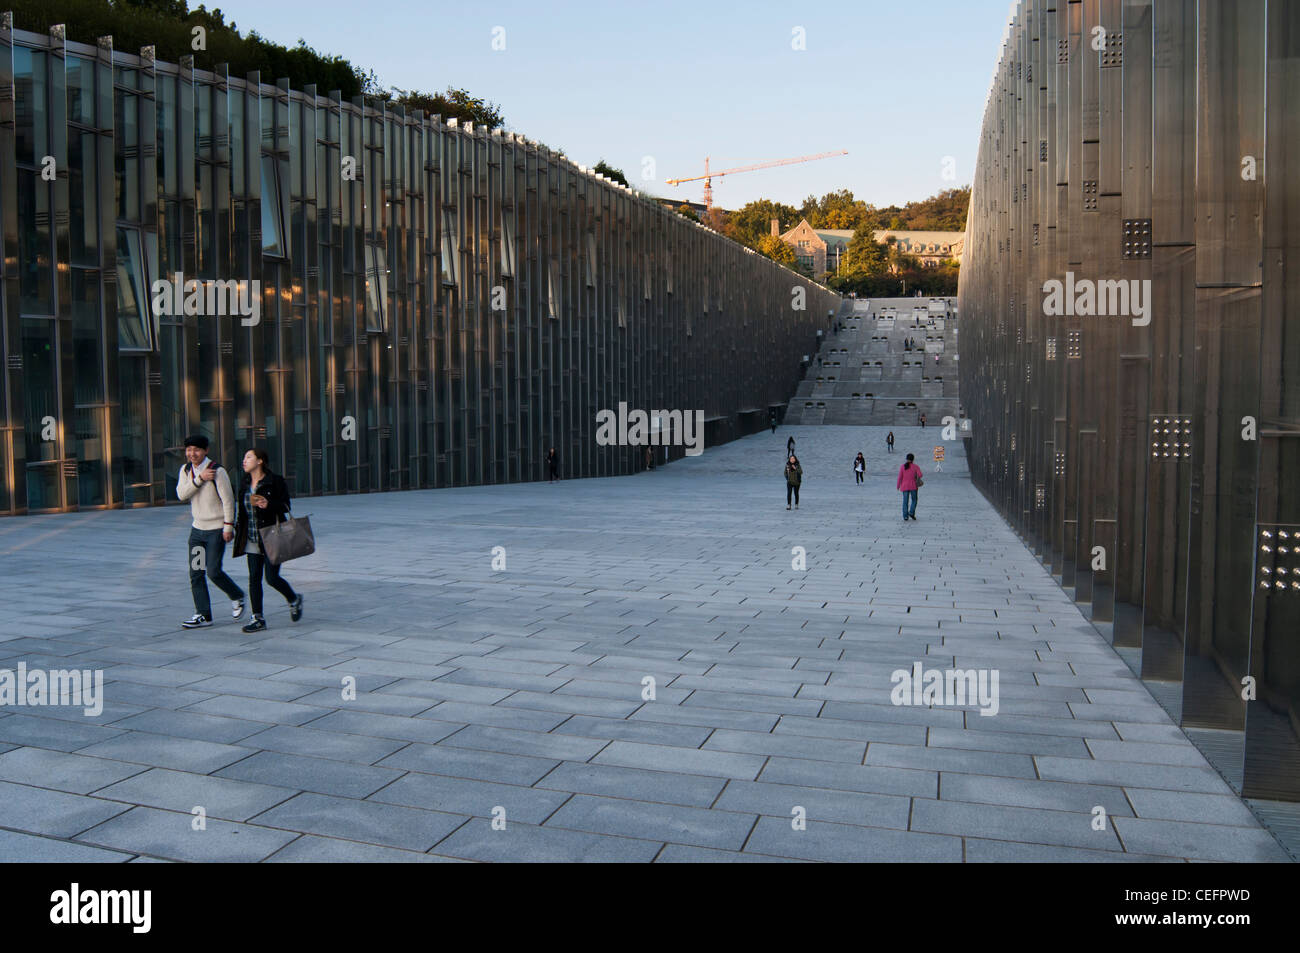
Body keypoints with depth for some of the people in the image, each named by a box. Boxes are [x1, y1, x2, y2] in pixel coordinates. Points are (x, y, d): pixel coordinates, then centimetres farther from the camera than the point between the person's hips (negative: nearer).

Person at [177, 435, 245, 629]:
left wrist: (228, 527, -14)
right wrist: (200, 479, -22)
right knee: (195, 573, 4)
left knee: (213, 571, -10)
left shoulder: (218, 471, -14)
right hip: (197, 528, 6)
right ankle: (203, 615, 10)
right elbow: (181, 494, -9)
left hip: (216, 530, -6)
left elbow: (228, 500, -13)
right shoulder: (186, 470, 6)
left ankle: (237, 596, 17)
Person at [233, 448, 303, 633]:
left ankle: (294, 599, 23)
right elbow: (242, 511, 18)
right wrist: (239, 530, 15)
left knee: (272, 578, -6)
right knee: (254, 578, 2)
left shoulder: (276, 481, -7)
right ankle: (258, 618, 9)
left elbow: (285, 506, -10)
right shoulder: (245, 484, 12)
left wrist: (268, 505, -26)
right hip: (252, 540, 6)